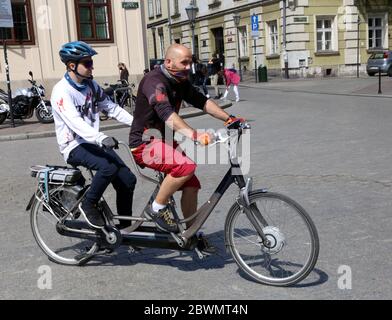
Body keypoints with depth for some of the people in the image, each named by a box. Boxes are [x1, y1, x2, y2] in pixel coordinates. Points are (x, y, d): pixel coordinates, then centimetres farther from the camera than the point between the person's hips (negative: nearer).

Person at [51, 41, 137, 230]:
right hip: (74, 146, -7)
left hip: (93, 142, 7)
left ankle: (125, 225, 11)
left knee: (127, 179, -6)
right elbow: (75, 122, -31)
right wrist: (101, 138, -46)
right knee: (109, 167, -32)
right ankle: (88, 205, -8)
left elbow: (112, 108, 8)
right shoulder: (62, 91, -18)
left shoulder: (91, 86, 6)